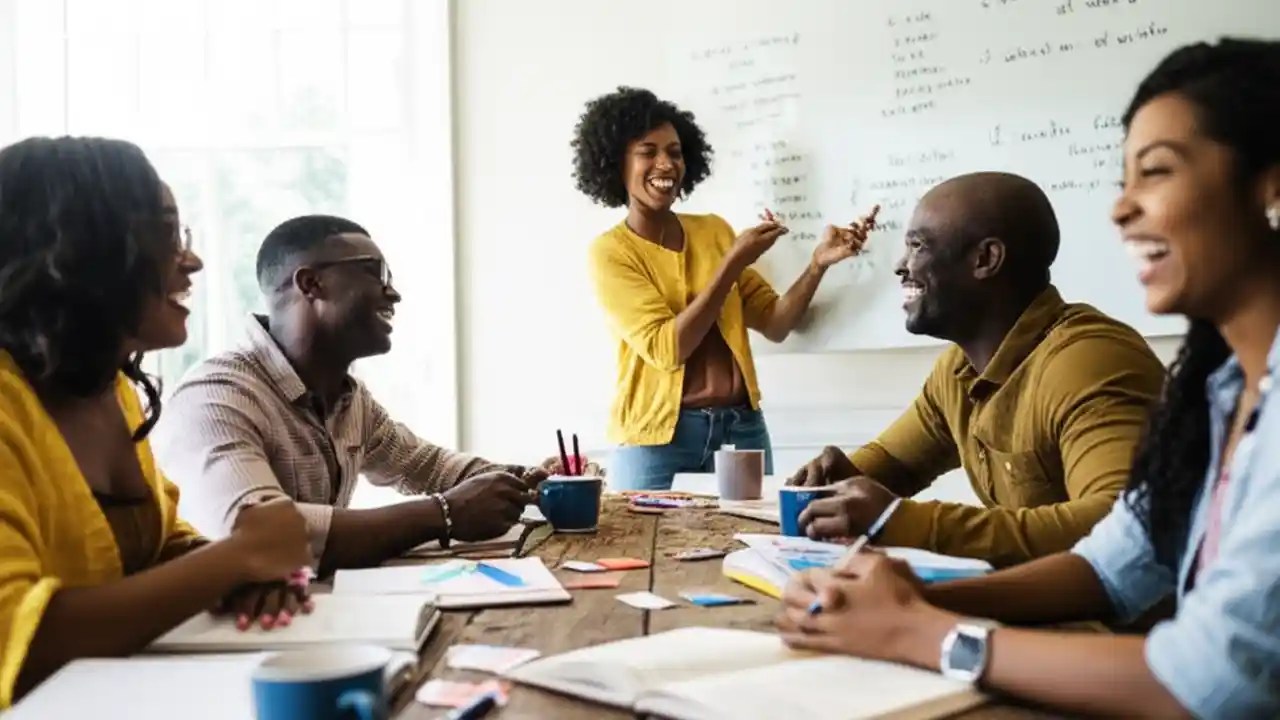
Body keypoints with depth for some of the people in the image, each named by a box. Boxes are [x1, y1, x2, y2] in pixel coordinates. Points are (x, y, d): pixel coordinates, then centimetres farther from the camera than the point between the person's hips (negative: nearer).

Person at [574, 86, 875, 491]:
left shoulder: (714, 230, 8)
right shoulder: (611, 251, -4)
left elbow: (774, 324, 6)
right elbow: (666, 348, -16)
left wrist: (818, 263, -9)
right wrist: (733, 263, -19)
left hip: (741, 427, 4)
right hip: (658, 436, -4)